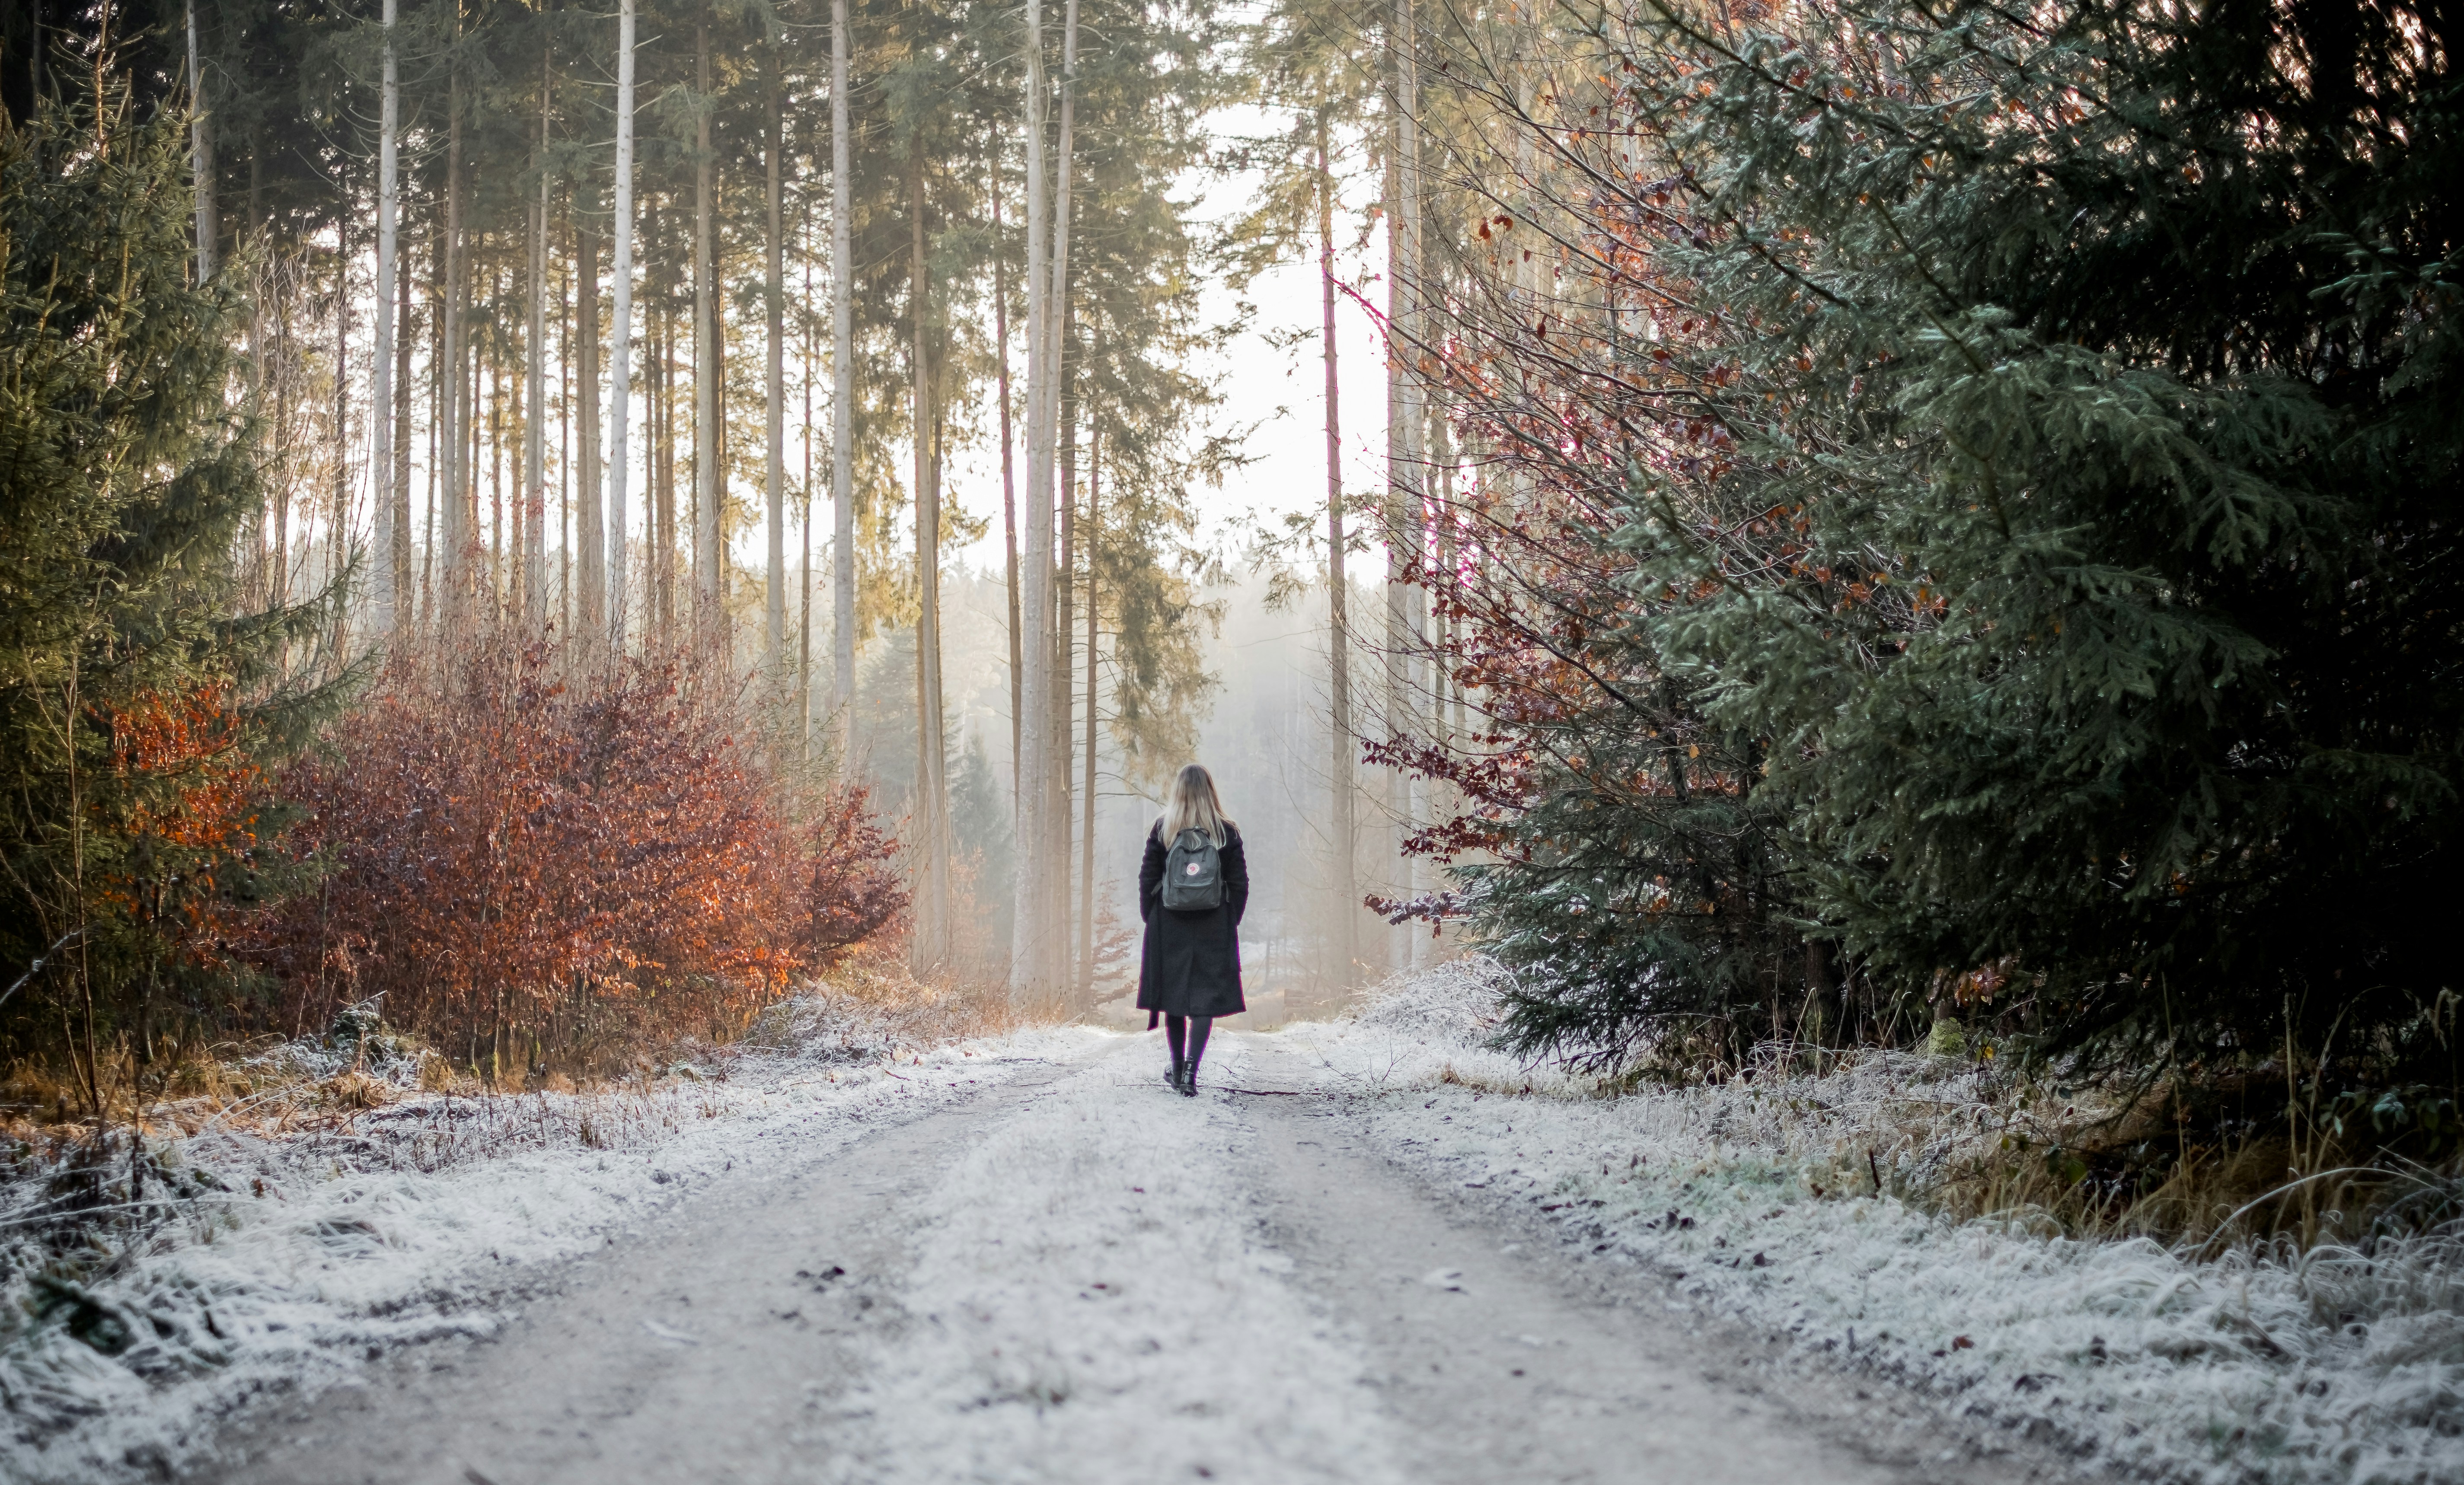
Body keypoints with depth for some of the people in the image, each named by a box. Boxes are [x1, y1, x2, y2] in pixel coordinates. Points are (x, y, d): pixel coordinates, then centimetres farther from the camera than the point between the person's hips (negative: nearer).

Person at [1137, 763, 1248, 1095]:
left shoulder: (1162, 831, -5)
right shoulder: (1227, 833, -4)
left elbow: (1147, 880, -2)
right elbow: (1239, 884, -1)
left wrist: (1150, 918, 9)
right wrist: (1230, 923, 8)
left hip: (1169, 929, 1)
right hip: (1214, 930, -1)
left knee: (1173, 996, 13)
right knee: (1205, 997, 1)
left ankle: (1178, 1071, 22)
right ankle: (1190, 1069, -15)